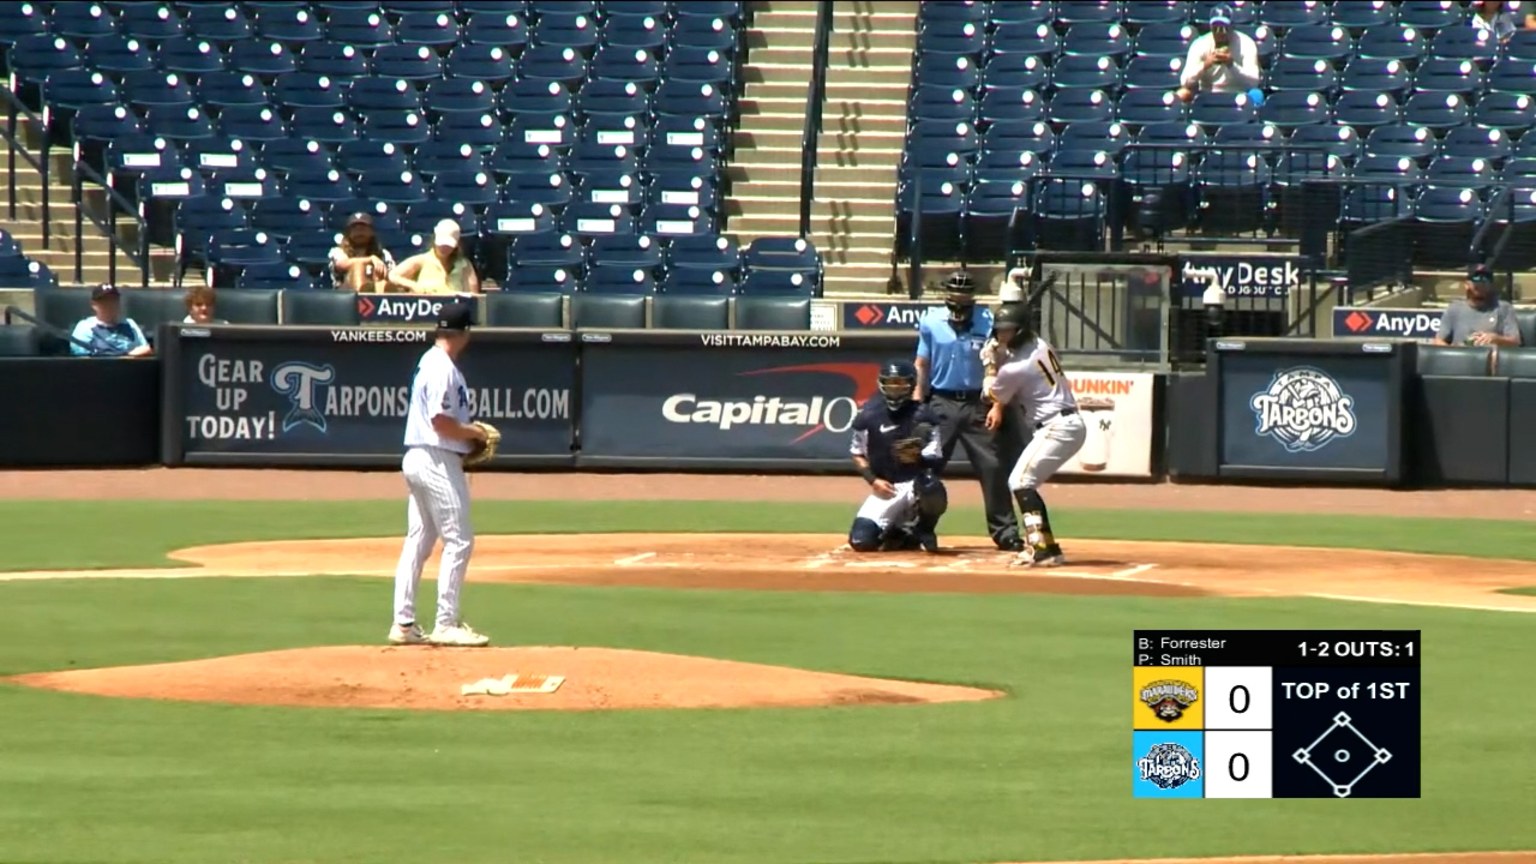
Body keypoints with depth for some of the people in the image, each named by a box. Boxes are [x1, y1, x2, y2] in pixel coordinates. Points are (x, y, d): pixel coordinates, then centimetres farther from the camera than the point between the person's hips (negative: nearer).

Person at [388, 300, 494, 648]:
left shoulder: (429, 363, 15)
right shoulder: (443, 368, -16)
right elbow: (440, 421, -22)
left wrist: (467, 432, 11)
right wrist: (474, 433, -7)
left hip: (417, 459, 10)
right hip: (438, 460, -10)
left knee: (418, 541, 11)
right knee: (458, 541, -6)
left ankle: (403, 623, 12)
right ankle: (447, 625, -6)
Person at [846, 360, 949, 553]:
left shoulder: (922, 416, -6)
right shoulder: (869, 416, -1)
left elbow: (937, 462, -9)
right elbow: (858, 455, 10)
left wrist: (918, 458, -31)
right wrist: (873, 480, -7)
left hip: (916, 483, -2)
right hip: (884, 488, 2)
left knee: (933, 492, -40)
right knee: (861, 540, -18)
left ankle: (923, 531, -3)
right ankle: (900, 535, 17)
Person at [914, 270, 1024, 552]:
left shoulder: (986, 322, -2)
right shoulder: (931, 322, 1)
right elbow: (922, 366, 6)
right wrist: (917, 405, -1)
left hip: (976, 404, 0)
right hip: (941, 404, 0)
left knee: (992, 467, -1)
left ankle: (1005, 531, 5)